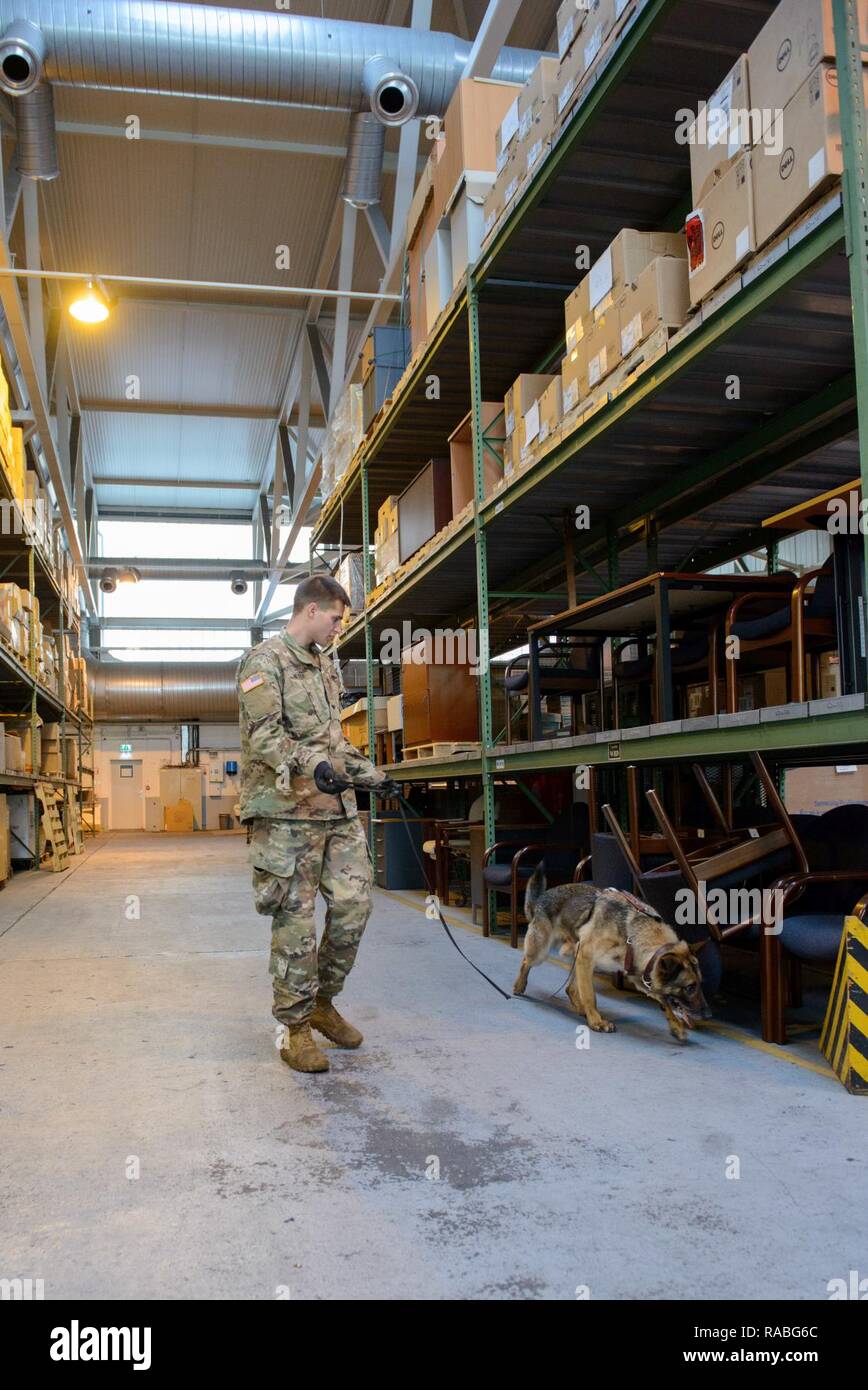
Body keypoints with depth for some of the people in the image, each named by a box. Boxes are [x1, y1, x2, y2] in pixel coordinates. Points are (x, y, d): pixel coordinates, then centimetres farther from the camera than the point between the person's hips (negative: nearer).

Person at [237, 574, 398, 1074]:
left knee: (354, 903, 4)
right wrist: (312, 764, -30)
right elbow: (263, 735, -16)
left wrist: (373, 775, 22)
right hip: (287, 812, -8)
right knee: (296, 921, -2)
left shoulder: (326, 666, 20)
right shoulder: (264, 660, -5)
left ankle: (323, 1002, 23)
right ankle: (296, 1029, 11)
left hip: (339, 808, 8)